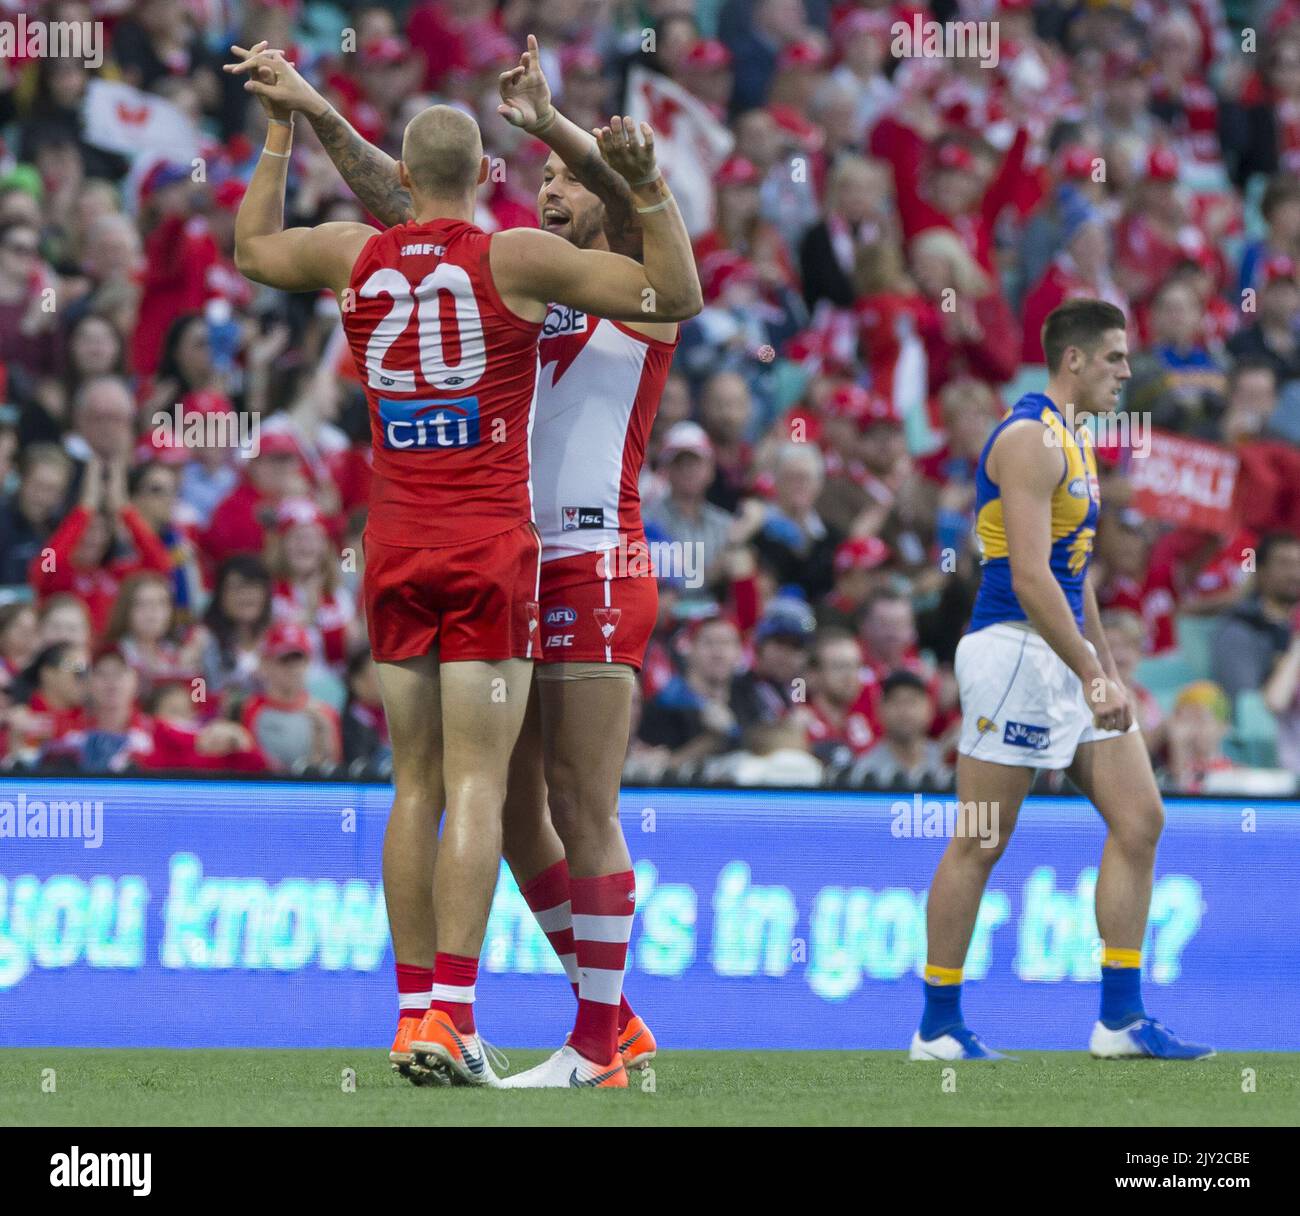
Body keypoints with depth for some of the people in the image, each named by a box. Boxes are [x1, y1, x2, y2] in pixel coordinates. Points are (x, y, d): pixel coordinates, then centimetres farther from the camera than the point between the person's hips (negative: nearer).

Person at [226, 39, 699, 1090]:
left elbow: (253, 249, 28)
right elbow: (676, 296, -5)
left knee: (415, 784, 10)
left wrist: (281, 128, 34)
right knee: (476, 785, -8)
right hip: (491, 546, -4)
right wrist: (649, 184, -6)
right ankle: (452, 1013, -17)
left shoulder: (356, 256, 5)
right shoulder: (515, 257, -6)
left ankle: (413, 1014, 8)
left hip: (396, 547, 4)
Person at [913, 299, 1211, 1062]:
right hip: (1015, 649, -10)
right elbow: (1029, 578, -22)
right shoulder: (1029, 439, -14)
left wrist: (1109, 669, 21)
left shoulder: (1074, 443, 17)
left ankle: (1122, 1020, 6)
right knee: (979, 846, -3)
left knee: (1140, 820, 4)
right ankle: (939, 1028, 4)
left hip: (1067, 655, 10)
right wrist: (1092, 677, -23)